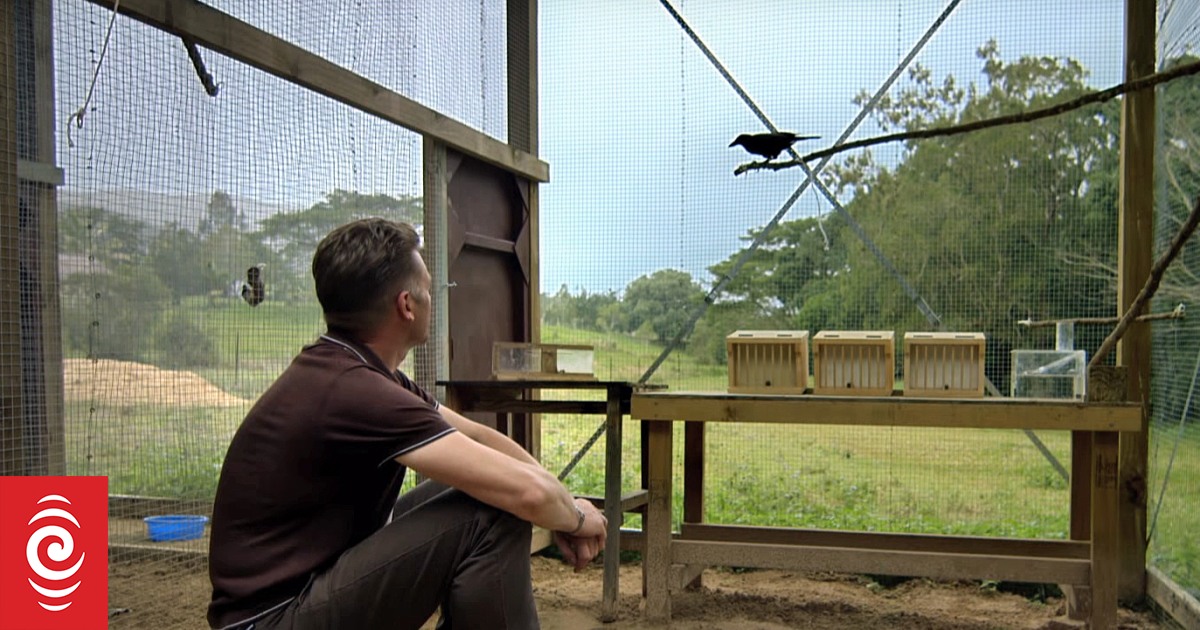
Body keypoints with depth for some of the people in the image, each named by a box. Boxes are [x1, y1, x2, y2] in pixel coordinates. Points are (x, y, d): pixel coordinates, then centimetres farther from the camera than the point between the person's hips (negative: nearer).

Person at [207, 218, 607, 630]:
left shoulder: (352, 370, 5)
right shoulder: (354, 391, -26)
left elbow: (479, 437, 11)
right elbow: (526, 491, -28)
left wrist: (561, 504, -1)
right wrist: (576, 516, -7)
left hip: (316, 576, 10)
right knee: (490, 518, -20)